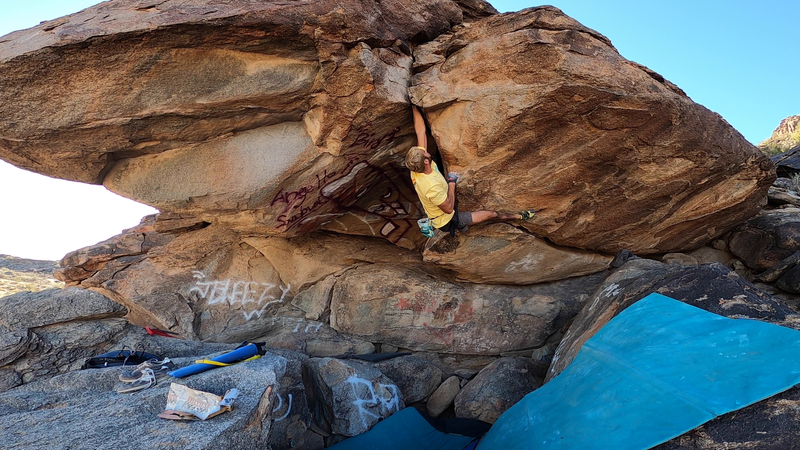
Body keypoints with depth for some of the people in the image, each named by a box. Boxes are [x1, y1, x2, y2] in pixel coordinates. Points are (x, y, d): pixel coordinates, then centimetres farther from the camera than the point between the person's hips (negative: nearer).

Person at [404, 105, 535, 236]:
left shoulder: (416, 169, -21)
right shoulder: (432, 186, -43)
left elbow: (421, 131, -14)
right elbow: (449, 209, -28)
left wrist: (414, 106, -14)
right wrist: (452, 182, -24)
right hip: (446, 221, -7)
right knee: (491, 214, 6)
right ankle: (519, 216, 32)